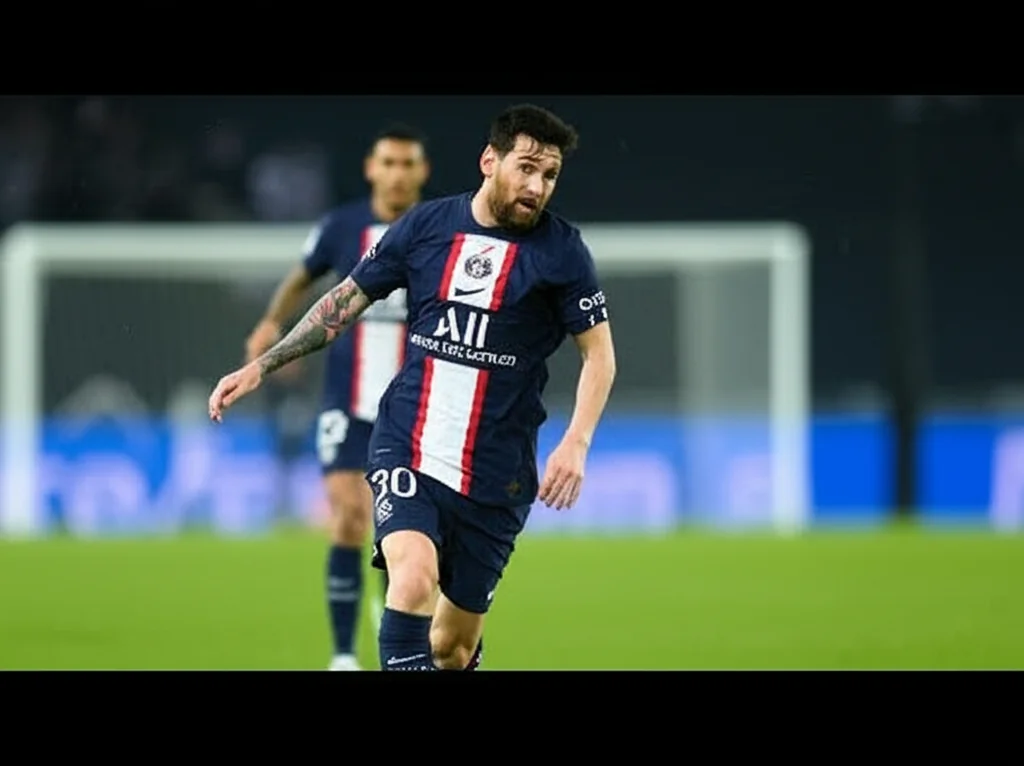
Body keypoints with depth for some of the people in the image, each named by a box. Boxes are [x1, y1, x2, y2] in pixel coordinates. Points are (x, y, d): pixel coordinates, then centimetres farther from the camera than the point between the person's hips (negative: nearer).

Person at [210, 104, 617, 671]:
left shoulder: (561, 251, -3)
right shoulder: (426, 225, 1)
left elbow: (599, 353, 2)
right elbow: (346, 302, 12)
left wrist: (575, 444, -13)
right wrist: (260, 368, 9)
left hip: (496, 474, 0)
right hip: (406, 448, 0)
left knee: (453, 646, 5)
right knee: (415, 576, -27)